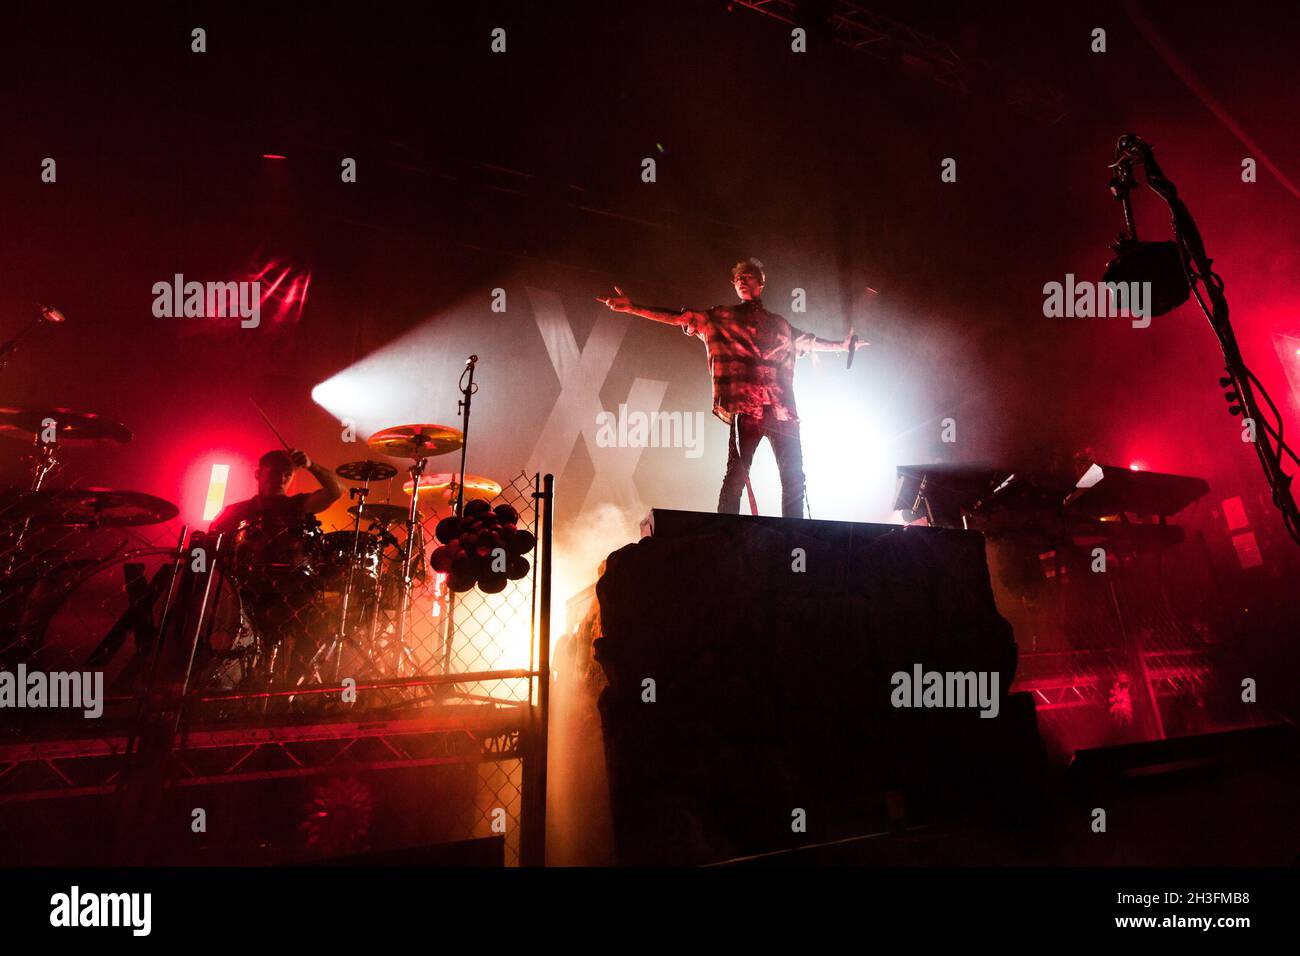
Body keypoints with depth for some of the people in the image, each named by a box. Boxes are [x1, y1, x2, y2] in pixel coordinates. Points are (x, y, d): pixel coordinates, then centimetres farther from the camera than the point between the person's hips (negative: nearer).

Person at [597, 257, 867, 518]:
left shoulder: (779, 324, 24)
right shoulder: (720, 317, 13)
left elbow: (809, 341, 40)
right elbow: (678, 317, 5)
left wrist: (842, 345, 44)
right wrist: (633, 308, -5)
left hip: (782, 409, 4)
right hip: (746, 407, -4)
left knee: (793, 477, 1)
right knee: (737, 472, -15)